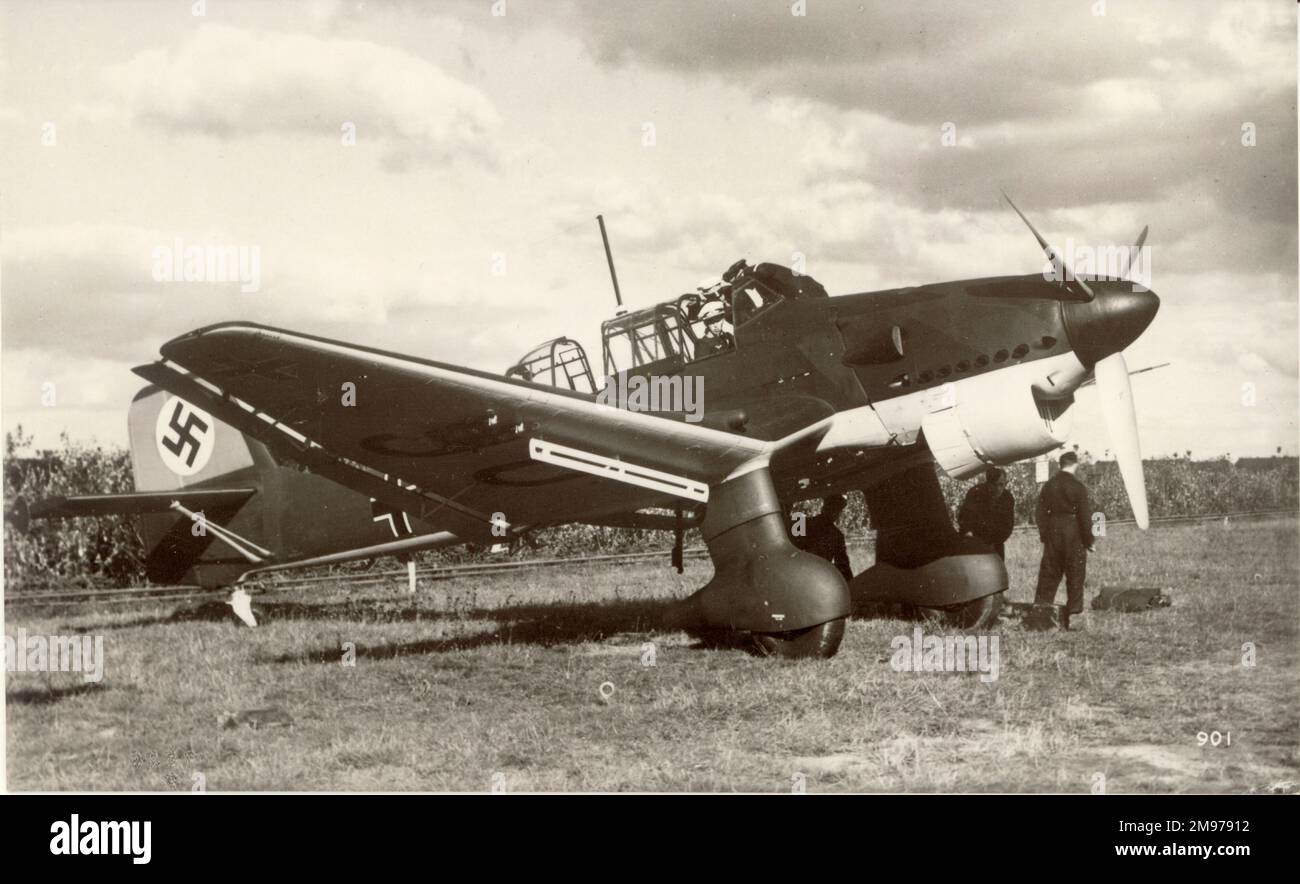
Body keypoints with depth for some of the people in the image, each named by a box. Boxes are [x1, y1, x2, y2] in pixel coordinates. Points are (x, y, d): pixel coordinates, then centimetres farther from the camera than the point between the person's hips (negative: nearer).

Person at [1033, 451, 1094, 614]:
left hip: (1052, 533, 4)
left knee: (1049, 572, 10)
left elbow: (1040, 512, 6)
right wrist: (1088, 540, -2)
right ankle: (1074, 607, 8)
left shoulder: (1049, 485, 3)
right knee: (1075, 573, 5)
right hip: (1073, 534, -4)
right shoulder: (1078, 487, -10)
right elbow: (1084, 516, -9)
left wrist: (1044, 535, 12)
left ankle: (1041, 605, 8)